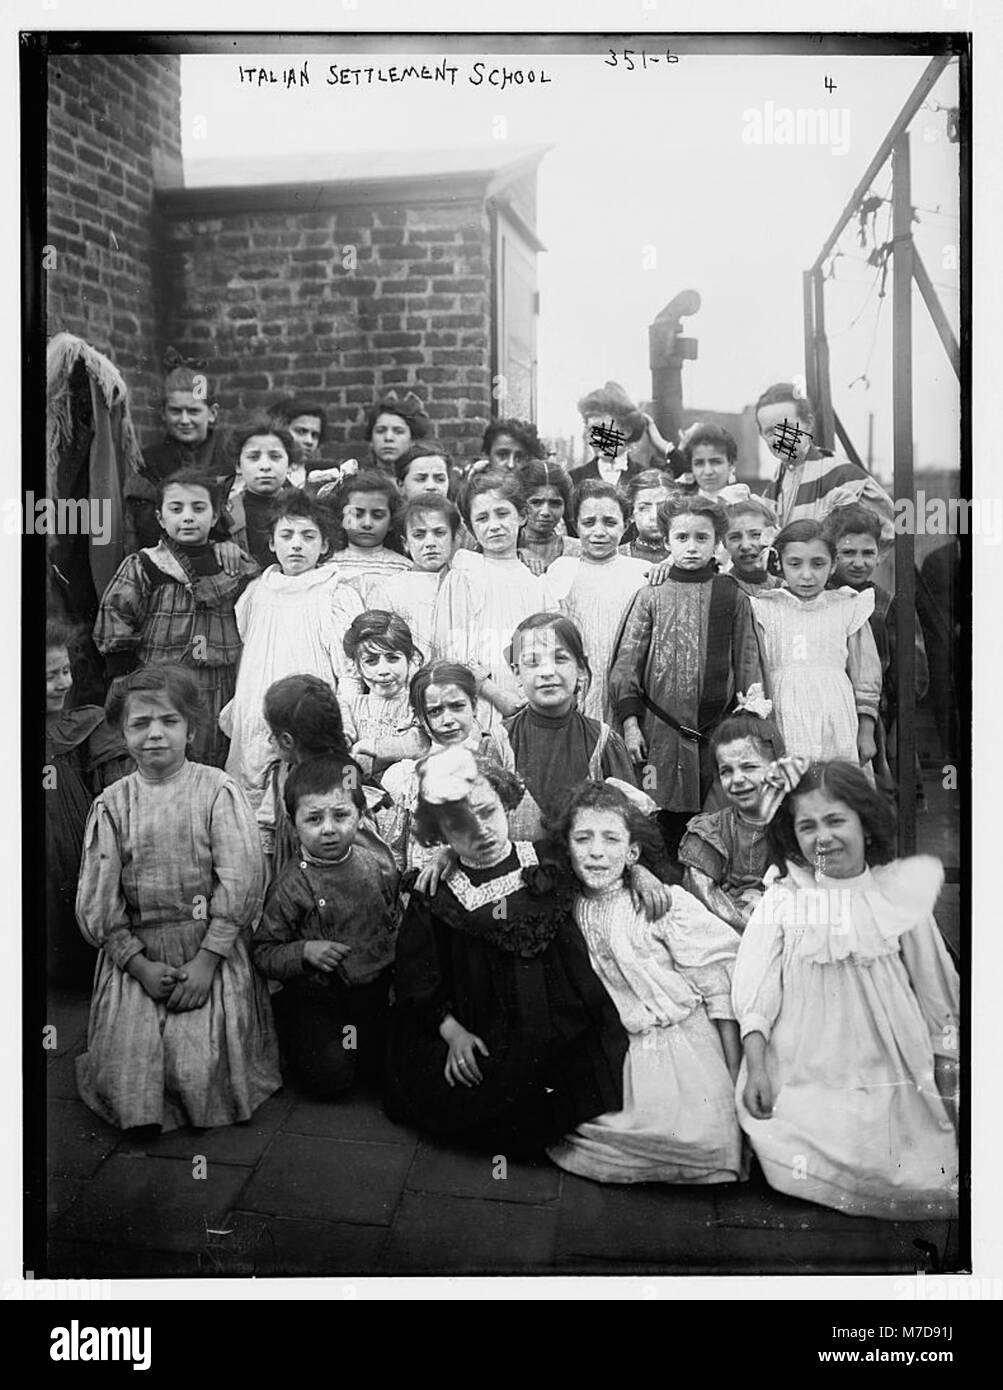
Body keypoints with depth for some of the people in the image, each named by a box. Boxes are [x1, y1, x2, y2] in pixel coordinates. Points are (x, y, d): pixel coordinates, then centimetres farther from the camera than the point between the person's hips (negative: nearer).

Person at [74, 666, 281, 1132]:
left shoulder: (218, 791, -6)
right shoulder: (111, 804, 1)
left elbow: (240, 883, -10)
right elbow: (97, 900, 0)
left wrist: (205, 962, -14)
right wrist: (140, 965, -9)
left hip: (212, 948, -2)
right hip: (136, 951, 2)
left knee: (204, 1063, -15)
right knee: (126, 1066, -7)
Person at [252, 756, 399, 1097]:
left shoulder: (378, 868, -2)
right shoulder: (291, 885, -13)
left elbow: (397, 923, 11)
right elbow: (264, 953, -10)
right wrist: (304, 952, -26)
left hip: (376, 987, 3)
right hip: (316, 996, -3)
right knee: (330, 1076, -13)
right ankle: (289, 1032, 16)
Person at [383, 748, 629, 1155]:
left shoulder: (547, 865, 3)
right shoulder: (435, 895, 1)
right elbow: (415, 977, 3)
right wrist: (452, 1031, -7)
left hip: (563, 1026, 1)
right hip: (478, 1041, -1)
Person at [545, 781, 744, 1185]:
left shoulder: (667, 904, -10)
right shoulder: (569, 905, 1)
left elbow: (719, 988, -8)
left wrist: (736, 1077, -8)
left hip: (685, 1041, -3)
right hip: (620, 1049, 4)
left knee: (701, 1139, -21)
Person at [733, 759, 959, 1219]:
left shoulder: (898, 896, 2)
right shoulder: (783, 898, 1)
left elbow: (932, 989, 11)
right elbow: (756, 984, -1)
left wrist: (947, 1072, 12)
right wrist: (755, 1067, -9)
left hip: (888, 1074, 1)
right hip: (804, 1073, -1)